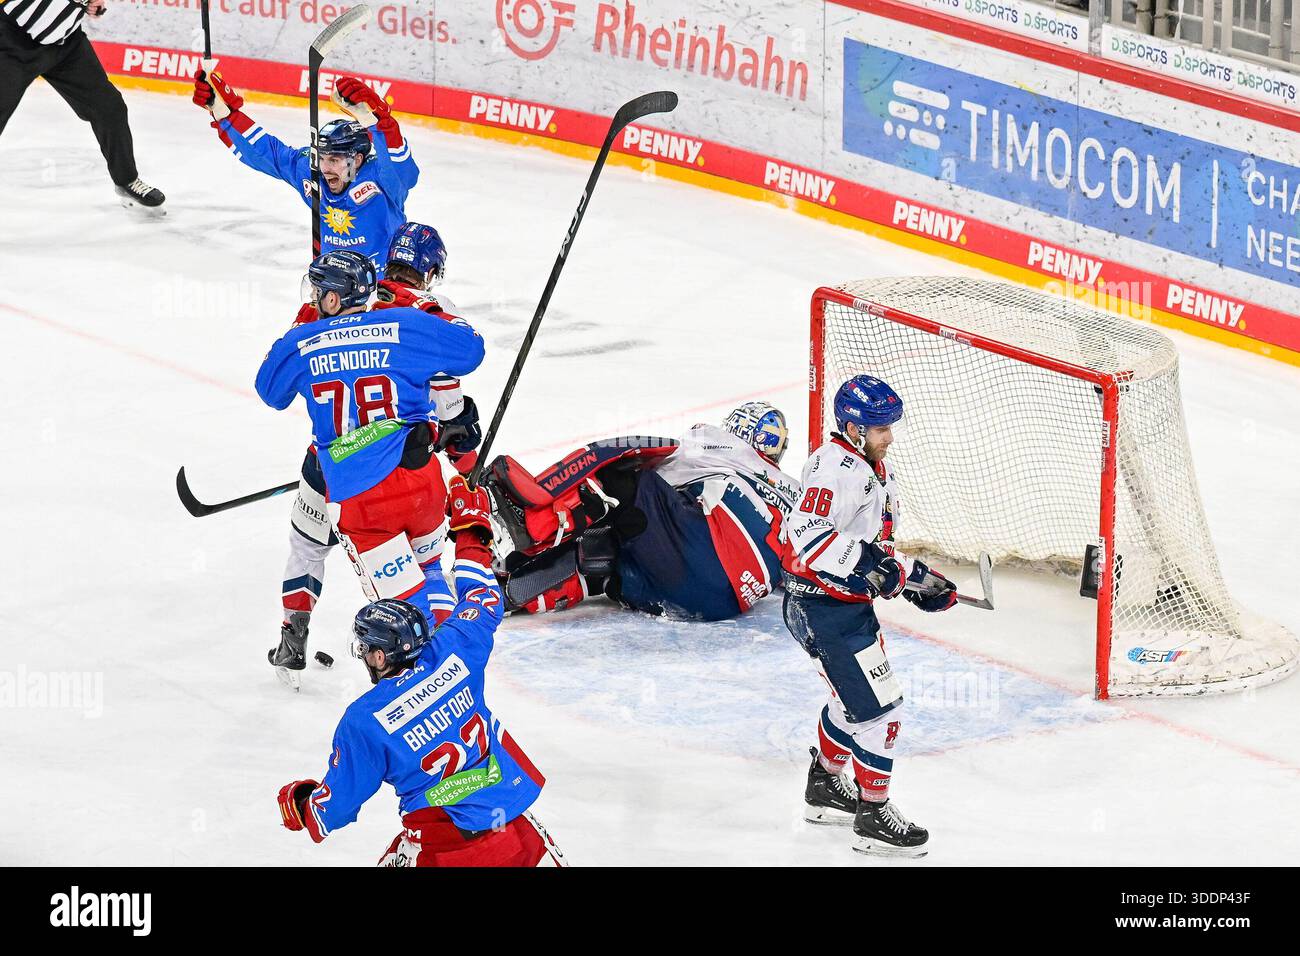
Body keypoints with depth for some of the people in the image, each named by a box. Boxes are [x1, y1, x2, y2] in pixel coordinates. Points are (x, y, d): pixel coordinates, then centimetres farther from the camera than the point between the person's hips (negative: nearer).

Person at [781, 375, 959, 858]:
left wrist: (916, 579, 12)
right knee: (877, 705, -10)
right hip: (822, 608, -11)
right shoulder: (834, 467, -21)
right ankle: (873, 817, -2)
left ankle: (826, 787, 42)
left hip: (851, 602, 11)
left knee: (854, 696, 25)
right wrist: (863, 560, -37)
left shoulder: (875, 472, 13)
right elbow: (806, 534, -32)